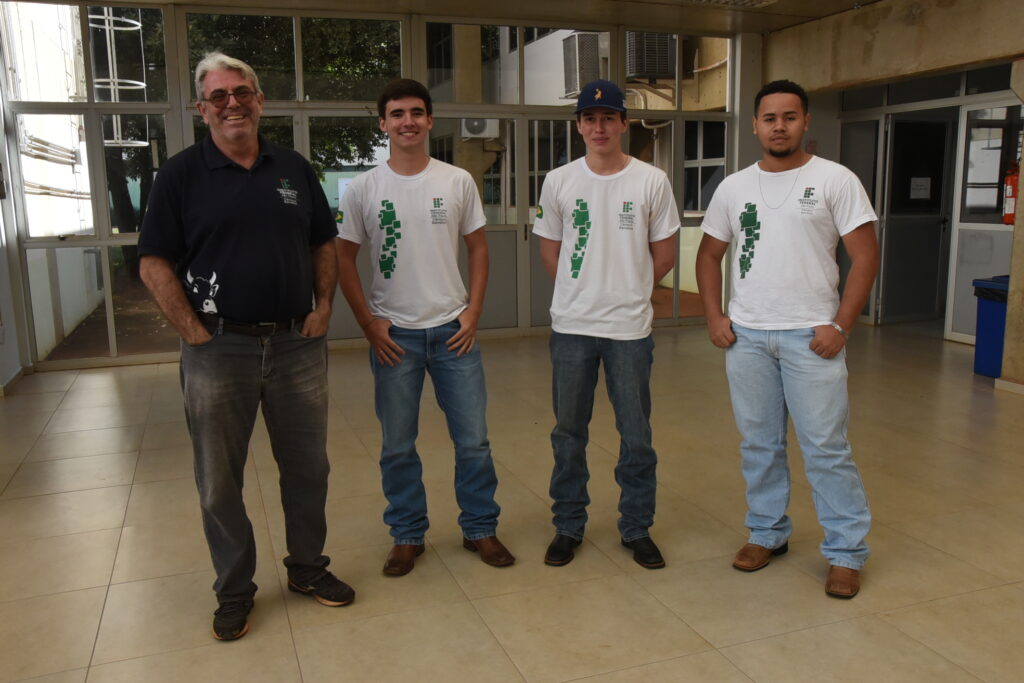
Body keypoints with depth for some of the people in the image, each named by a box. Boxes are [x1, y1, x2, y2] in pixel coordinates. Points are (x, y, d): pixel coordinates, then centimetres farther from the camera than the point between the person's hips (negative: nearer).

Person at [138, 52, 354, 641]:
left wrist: (324, 305, 2)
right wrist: (193, 330, -10)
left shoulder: (294, 168, 8)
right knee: (220, 480, 8)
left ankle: (308, 567, 33)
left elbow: (324, 244, 15)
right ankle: (235, 591, 27)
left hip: (297, 343, 3)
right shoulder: (183, 173, -2)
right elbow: (156, 263, -4)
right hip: (220, 348, -2)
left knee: (308, 465, 13)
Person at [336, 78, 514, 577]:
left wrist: (473, 311, -1)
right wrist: (368, 322, -4)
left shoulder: (457, 181, 2)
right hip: (394, 333, 0)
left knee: (473, 440, 6)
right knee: (397, 446, 9)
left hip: (453, 329, 1)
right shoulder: (363, 189, -1)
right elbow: (343, 258, 3)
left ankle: (480, 528, 24)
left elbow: (478, 247, 8)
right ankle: (407, 535, 26)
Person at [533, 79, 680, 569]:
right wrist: (581, 293, 11)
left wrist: (627, 291, 10)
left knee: (636, 436, 8)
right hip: (571, 326, 1)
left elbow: (664, 254, 6)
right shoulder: (558, 182, 1)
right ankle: (568, 527, 25)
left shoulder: (651, 181, -2)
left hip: (630, 327, -1)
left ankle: (637, 529, 25)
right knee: (568, 432, 10)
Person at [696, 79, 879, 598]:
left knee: (826, 447, 0)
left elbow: (865, 256, -5)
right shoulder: (733, 187, 8)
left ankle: (846, 552, 14)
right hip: (746, 335, 4)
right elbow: (709, 254, 15)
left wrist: (840, 326, -11)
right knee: (758, 444, 13)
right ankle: (767, 533, 29)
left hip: (811, 336, -3)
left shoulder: (835, 181, -2)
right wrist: (714, 317, 3)